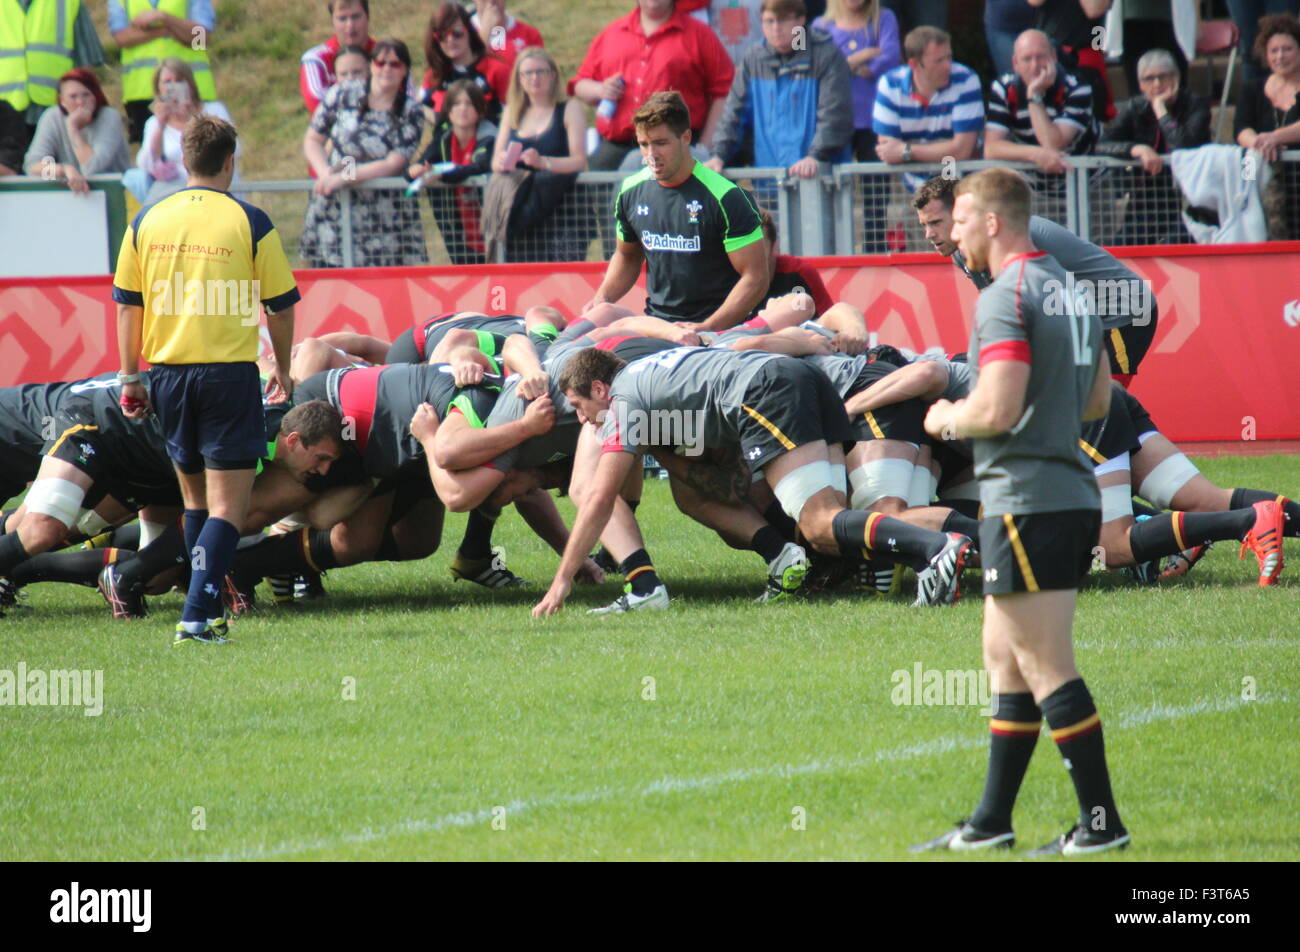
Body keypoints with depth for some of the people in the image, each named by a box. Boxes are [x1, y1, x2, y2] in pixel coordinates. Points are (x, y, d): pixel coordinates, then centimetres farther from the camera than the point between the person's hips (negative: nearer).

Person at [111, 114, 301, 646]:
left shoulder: (146, 223, 3)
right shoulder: (250, 224, -6)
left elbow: (128, 306, 7)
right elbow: (280, 304, 1)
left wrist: (130, 377, 16)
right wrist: (283, 369, 17)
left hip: (168, 371, 4)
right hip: (229, 370, -4)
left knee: (194, 496, 19)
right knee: (228, 503, -3)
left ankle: (205, 606, 19)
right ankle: (198, 614, -17)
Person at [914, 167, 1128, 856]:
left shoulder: (1006, 296, -14)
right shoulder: (1069, 288, 15)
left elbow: (997, 409, -22)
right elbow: (1098, 399, 21)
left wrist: (947, 419, -3)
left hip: (1027, 504, -10)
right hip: (1073, 496, 10)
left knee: (1046, 669, -5)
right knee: (1005, 661, 15)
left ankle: (1102, 823, -5)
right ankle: (990, 824, 19)